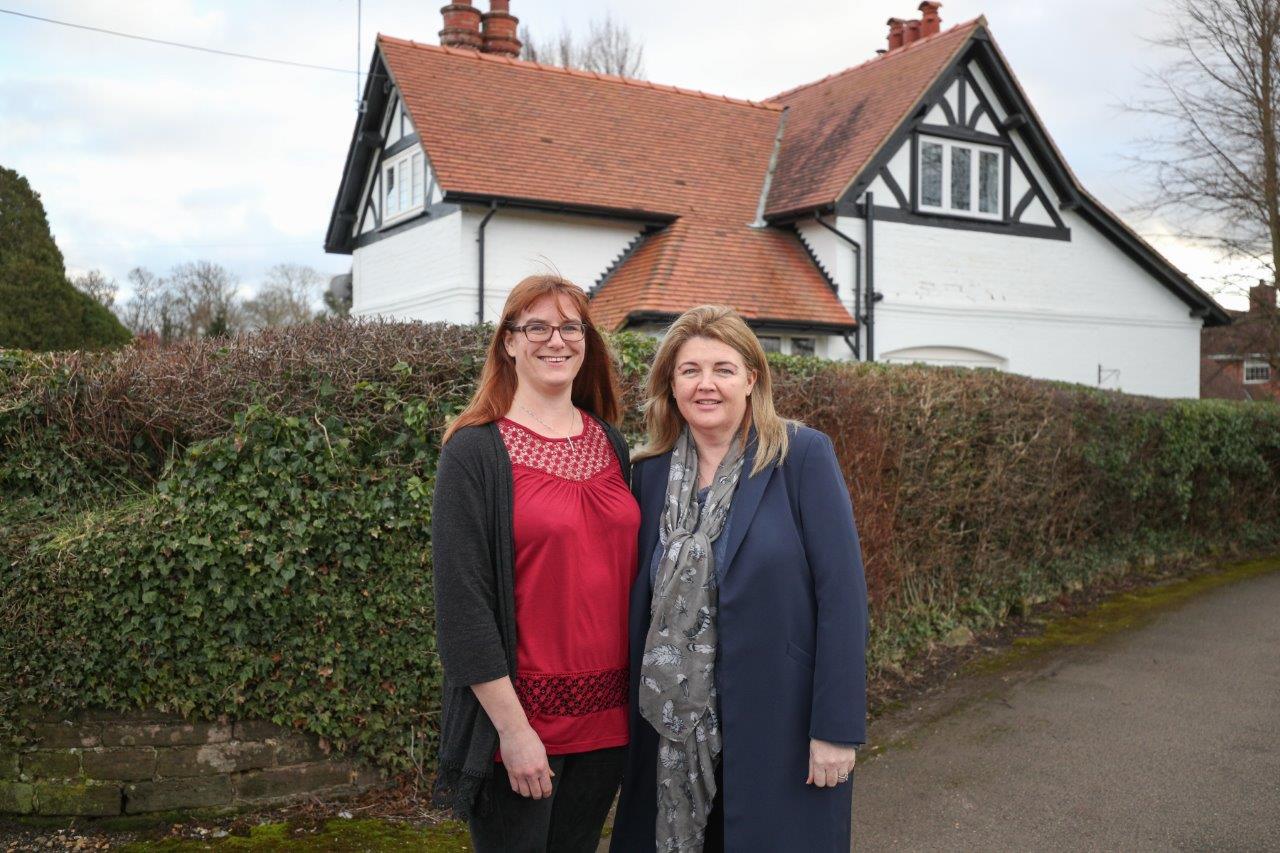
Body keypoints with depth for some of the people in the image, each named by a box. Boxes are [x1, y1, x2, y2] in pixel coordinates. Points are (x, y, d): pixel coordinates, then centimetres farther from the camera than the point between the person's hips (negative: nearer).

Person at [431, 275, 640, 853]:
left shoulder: (610, 443, 7)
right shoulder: (476, 450, -9)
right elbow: (462, 600, -13)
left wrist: (636, 697, 9)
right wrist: (513, 726, -15)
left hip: (607, 715, 5)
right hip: (521, 717, -5)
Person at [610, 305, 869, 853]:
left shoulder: (802, 456, -8)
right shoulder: (651, 472, 5)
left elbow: (842, 594, -12)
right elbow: (641, 600, 10)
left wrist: (837, 726, -15)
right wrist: (632, 713, 8)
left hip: (780, 723, -3)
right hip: (671, 727, 4)